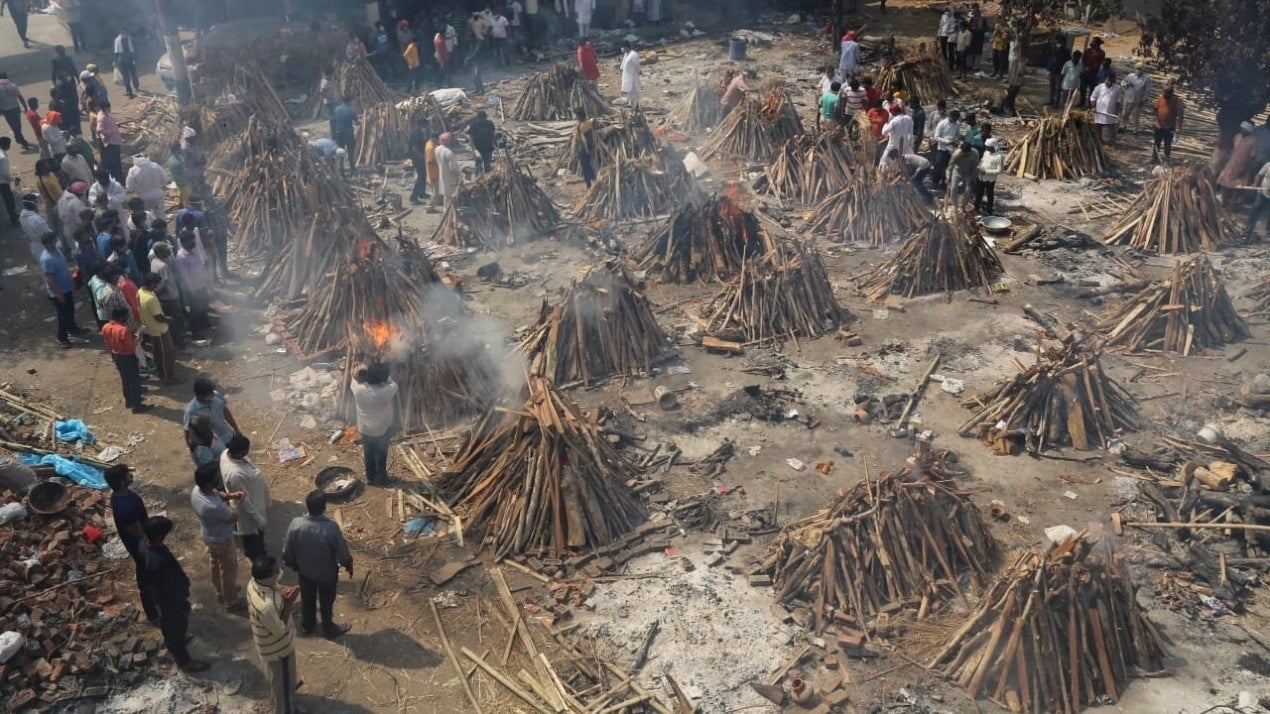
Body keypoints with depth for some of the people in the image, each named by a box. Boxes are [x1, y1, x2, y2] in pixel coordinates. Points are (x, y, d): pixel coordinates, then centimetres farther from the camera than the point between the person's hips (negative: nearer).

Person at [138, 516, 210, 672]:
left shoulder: (144, 545, -17)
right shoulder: (159, 561, -44)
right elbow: (170, 589, -30)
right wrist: (182, 604, -14)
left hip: (157, 593, 8)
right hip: (170, 598, -8)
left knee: (168, 623, 35)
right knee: (177, 627, 15)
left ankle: (169, 642, 62)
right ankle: (185, 662, 35)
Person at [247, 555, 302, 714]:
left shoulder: (254, 583, -20)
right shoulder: (267, 606, -45)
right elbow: (280, 630, -28)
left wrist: (283, 595, -15)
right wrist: (289, 603, -31)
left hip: (266, 641, 8)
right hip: (278, 647, -8)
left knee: (276, 674, 36)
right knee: (283, 679, 20)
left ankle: (276, 697, 63)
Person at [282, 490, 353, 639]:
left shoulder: (296, 524, -26)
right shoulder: (331, 527, -35)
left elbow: (287, 551, -11)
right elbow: (342, 553, -21)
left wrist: (292, 565, 10)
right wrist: (348, 565, 1)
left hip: (305, 571, 3)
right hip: (327, 573, -2)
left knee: (307, 600, 28)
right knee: (326, 602, 23)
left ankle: (307, 627, 51)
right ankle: (329, 629, 46)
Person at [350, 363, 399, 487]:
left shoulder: (358, 389, -24)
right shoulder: (386, 392, -34)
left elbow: (355, 376, 0)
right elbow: (393, 384, -10)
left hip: (365, 428, 3)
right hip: (381, 429, -3)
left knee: (368, 454, 24)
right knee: (380, 455, 19)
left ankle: (370, 477, 41)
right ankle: (380, 479, 35)